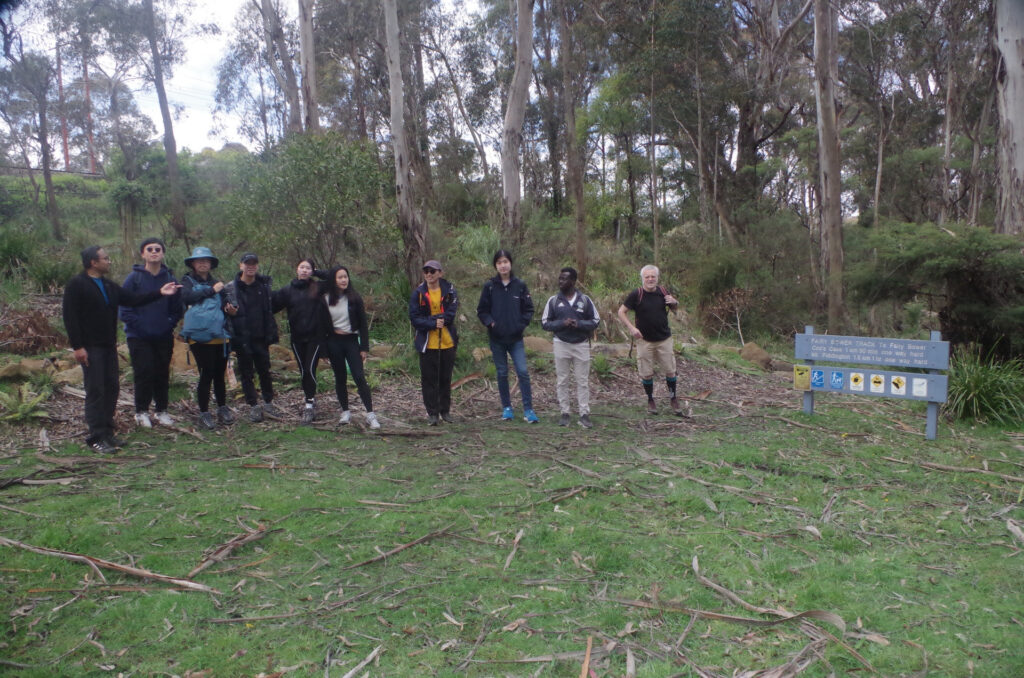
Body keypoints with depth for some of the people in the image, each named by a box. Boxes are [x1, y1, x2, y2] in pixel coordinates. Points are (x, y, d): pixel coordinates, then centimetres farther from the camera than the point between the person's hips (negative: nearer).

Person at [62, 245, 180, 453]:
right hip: (90, 347, -8)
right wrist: (77, 346, -18)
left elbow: (133, 299, 13)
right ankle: (96, 437, -1)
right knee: (95, 391, -7)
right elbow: (70, 317, -13)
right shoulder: (76, 285, -8)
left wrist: (159, 293, 2)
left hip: (108, 345, 8)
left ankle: (107, 432, 19)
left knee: (112, 388, 10)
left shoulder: (110, 286, 16)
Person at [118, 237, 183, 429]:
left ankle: (161, 410, 19)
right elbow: (124, 308, -3)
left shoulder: (170, 278, 5)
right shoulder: (134, 278, -3)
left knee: (162, 374, 7)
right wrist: (138, 325, -10)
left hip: (164, 337, 3)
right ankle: (141, 411, 11)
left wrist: (170, 324, 1)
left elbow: (177, 307, 13)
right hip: (139, 336, -3)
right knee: (144, 374, -3)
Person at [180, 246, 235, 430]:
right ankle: (204, 414, 5)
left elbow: (226, 304, 20)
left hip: (220, 337, 4)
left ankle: (223, 409, 22)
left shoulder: (216, 283, 17)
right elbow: (186, 296, -17)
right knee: (206, 374, -6)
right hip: (200, 337, -4)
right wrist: (211, 290, -14)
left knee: (219, 374, 9)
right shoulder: (188, 281, 4)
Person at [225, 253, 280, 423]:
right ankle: (253, 406, 16)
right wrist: (230, 312, -23)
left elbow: (270, 309, 10)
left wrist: (270, 334, 1)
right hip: (242, 338, -2)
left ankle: (268, 403, 22)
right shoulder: (231, 288, -5)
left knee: (265, 371, 10)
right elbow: (224, 309, 0)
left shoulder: (264, 285, 4)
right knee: (247, 373, 6)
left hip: (260, 338, 2)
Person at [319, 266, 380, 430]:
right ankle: (345, 412, 18)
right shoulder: (325, 299, 2)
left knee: (359, 377, -9)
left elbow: (363, 323, 0)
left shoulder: (355, 298, -1)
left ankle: (370, 414, -8)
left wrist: (364, 347, -4)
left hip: (351, 341, -2)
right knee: (340, 378, 8)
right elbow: (322, 324, 6)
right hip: (333, 342, 2)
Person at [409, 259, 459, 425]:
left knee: (446, 378, 10)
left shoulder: (449, 290, 1)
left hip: (447, 342, 1)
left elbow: (452, 312, -9)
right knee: (429, 379, 2)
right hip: (427, 343, -1)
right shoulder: (418, 293, -1)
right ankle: (432, 413, 12)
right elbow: (414, 318, -7)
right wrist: (433, 323, -19)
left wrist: (435, 319, -19)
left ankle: (445, 411, 22)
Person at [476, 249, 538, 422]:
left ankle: (528, 409, -2)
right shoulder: (489, 286, 0)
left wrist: (522, 323, -8)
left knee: (523, 372, -8)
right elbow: (481, 310, 4)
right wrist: (490, 323, -11)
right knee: (502, 373, 8)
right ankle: (507, 408, 19)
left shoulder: (520, 285, 1)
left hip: (516, 338, 0)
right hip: (496, 338, 1)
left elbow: (529, 309, 7)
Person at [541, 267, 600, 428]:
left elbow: (596, 320, 4)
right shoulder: (553, 301, 1)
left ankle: (584, 414, 7)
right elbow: (544, 323, 1)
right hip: (561, 344, 0)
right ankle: (565, 412, 14)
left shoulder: (585, 300, 2)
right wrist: (562, 323, -15)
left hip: (581, 344, 0)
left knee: (583, 381, 2)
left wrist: (579, 324, -14)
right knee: (562, 380, 5)